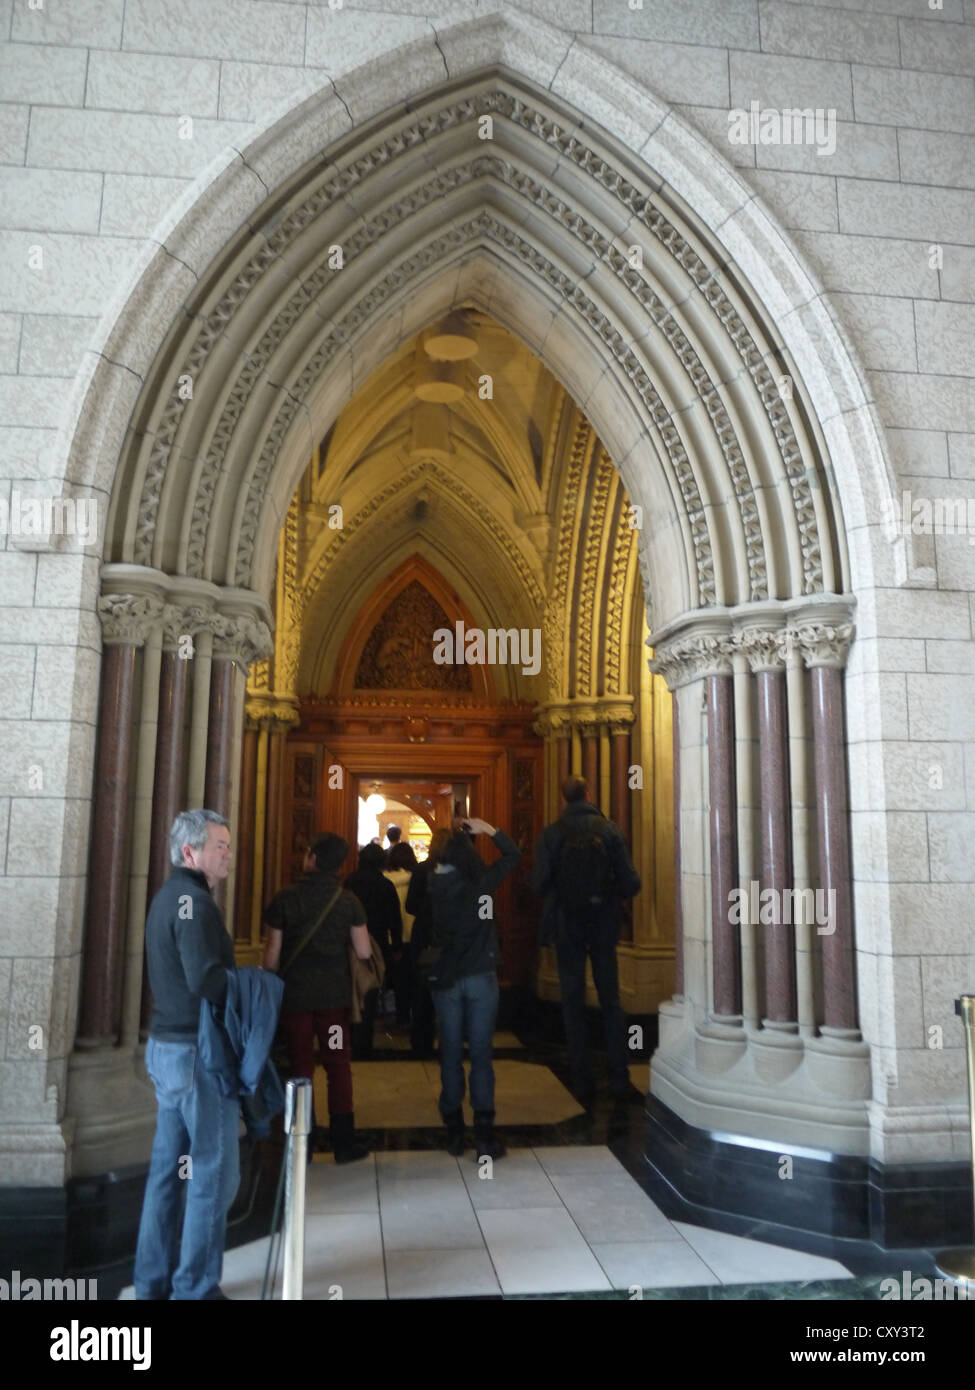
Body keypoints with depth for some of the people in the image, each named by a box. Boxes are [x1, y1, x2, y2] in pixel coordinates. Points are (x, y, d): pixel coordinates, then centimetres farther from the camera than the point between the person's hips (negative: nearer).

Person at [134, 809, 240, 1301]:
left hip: (165, 1045, 9)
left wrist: (238, 984, 8)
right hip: (197, 1050, -9)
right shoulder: (193, 901, -18)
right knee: (213, 1172, 1)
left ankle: (153, 1282, 26)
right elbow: (206, 980, -28)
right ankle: (195, 1288, 11)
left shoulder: (167, 896, 11)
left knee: (168, 1167, 16)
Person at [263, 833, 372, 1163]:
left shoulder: (285, 898, -7)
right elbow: (364, 952, -6)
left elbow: (272, 953, -5)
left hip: (294, 995, 0)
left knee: (301, 1066, 11)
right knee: (338, 1066, 8)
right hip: (335, 995, 0)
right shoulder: (349, 901, -5)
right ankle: (343, 1142, 10)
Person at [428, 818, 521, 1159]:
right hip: (481, 977, -2)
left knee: (450, 1054, 9)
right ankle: (484, 1133, 1)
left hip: (445, 979, 2)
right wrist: (489, 830, 1)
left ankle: (454, 1130, 15)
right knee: (481, 1054, 2)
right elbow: (512, 854, -1)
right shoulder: (480, 883, -10)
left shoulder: (433, 886, -5)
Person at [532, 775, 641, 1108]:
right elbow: (631, 882, -8)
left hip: (567, 926, -1)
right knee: (611, 1001, 13)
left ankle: (583, 1084, 12)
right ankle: (619, 1079, 13)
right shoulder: (608, 829, -6)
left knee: (573, 1004, 9)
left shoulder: (551, 834, -8)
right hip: (603, 925, 1)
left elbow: (539, 883, -12)